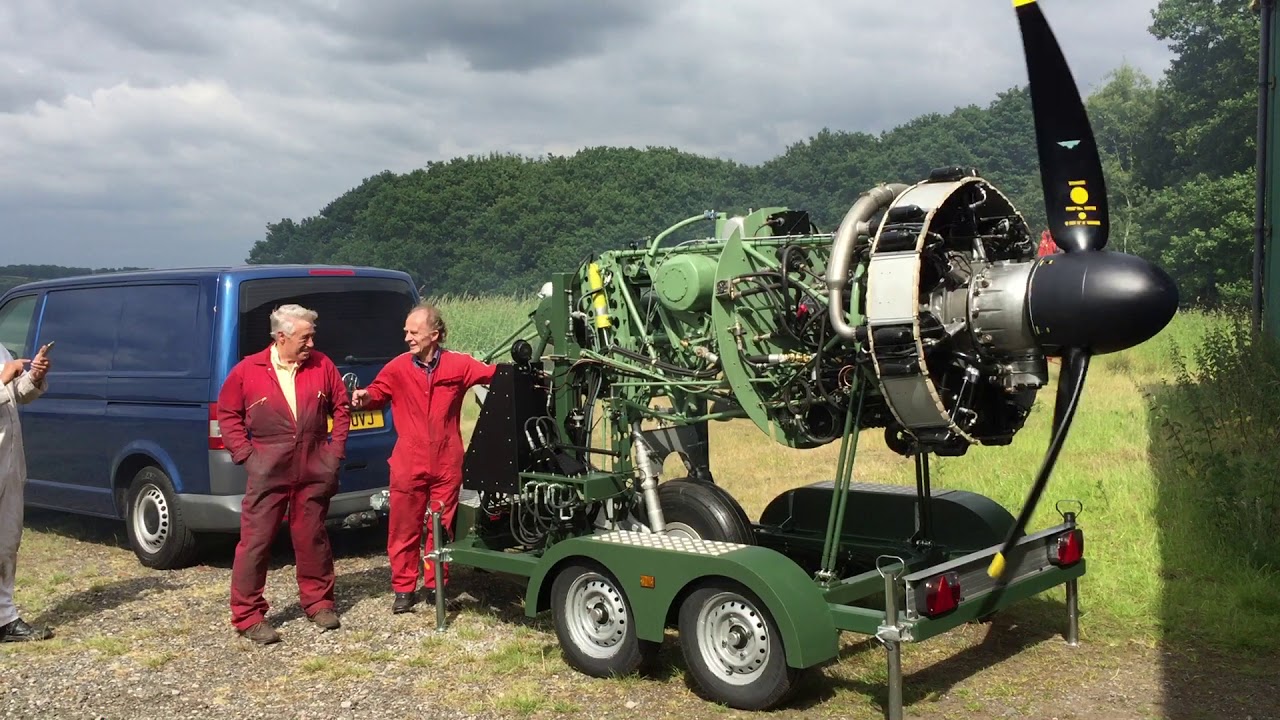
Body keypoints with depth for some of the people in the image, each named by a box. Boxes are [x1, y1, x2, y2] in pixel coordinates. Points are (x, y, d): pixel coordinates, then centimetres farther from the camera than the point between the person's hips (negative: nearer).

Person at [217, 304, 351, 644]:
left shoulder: (322, 366, 2)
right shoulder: (247, 371, -3)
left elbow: (342, 408, 10)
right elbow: (228, 415, 4)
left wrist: (335, 450, 3)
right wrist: (246, 455, -4)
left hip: (314, 470, 2)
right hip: (268, 472, -2)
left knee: (312, 538, 13)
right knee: (255, 542, -1)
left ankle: (318, 603, 27)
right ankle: (248, 616, 8)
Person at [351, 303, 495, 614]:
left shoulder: (458, 365, 0)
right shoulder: (398, 368, -2)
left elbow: (494, 374, 5)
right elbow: (377, 393, 9)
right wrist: (364, 397, -12)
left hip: (446, 464, 1)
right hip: (409, 464, -1)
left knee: (441, 527, 12)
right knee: (404, 529, 5)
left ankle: (436, 585, 26)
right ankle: (404, 589, 17)